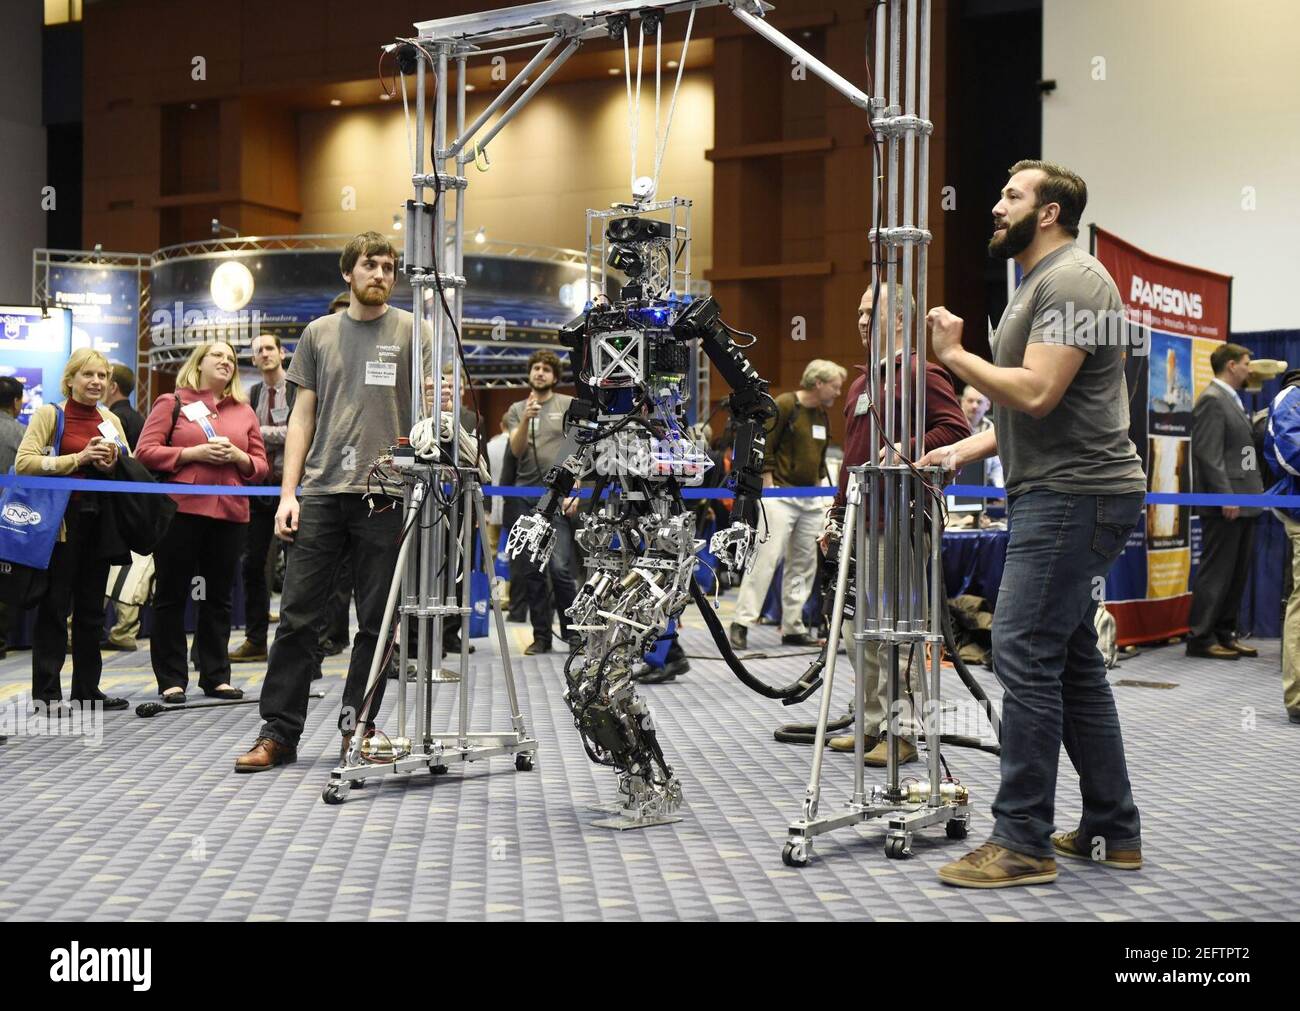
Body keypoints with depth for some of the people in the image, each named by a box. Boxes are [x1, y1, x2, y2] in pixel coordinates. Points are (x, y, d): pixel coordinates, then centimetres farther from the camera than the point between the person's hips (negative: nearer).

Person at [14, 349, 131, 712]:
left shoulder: (111, 421, 14)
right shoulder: (49, 414, -2)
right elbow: (23, 462, -12)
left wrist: (112, 463, -4)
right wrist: (77, 458, -17)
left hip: (99, 521, 5)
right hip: (61, 521, -5)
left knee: (92, 607, 10)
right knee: (54, 606, -2)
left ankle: (87, 687, 18)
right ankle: (46, 690, 4)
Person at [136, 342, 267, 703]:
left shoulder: (244, 412, 16)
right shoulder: (172, 403, 6)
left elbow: (261, 467, 15)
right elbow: (146, 452, -3)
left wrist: (238, 457, -6)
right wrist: (194, 453, -12)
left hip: (230, 513, 3)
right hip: (180, 510, -3)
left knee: (219, 598, 8)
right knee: (172, 595, 1)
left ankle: (216, 676, 15)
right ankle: (172, 680, 6)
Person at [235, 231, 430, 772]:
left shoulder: (411, 331, 7)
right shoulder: (319, 333, 13)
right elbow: (303, 416, 13)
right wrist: (288, 493, 5)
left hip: (384, 496, -2)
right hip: (320, 494, 2)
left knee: (375, 621, 4)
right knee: (296, 615, 1)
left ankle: (356, 727, 15)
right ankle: (278, 733, 7)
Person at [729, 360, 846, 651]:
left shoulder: (823, 416, 17)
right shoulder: (783, 406, -8)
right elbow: (764, 449, -11)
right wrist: (768, 487, -14)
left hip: (811, 500, 8)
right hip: (780, 496, -8)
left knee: (804, 563, 7)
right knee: (766, 556, -13)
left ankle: (793, 627, 13)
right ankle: (742, 622, -11)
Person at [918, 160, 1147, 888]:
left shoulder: (1070, 280, -13)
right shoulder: (1042, 283, 22)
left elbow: (1036, 394, -23)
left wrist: (955, 356, -12)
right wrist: (968, 449, 15)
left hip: (1075, 496, -11)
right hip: (1058, 494, 11)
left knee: (1026, 654, -12)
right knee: (1072, 658, 13)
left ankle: (1023, 843, -7)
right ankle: (1112, 830, 20)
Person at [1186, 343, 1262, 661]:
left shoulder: (1233, 401, 20)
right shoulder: (1212, 400, -11)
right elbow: (1209, 453, -18)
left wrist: (1252, 495, 15)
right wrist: (1226, 497, -22)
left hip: (1242, 503, 10)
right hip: (1224, 504, -10)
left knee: (1237, 574, 11)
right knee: (1216, 572, -6)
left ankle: (1225, 634, 17)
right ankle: (1201, 638, -1)